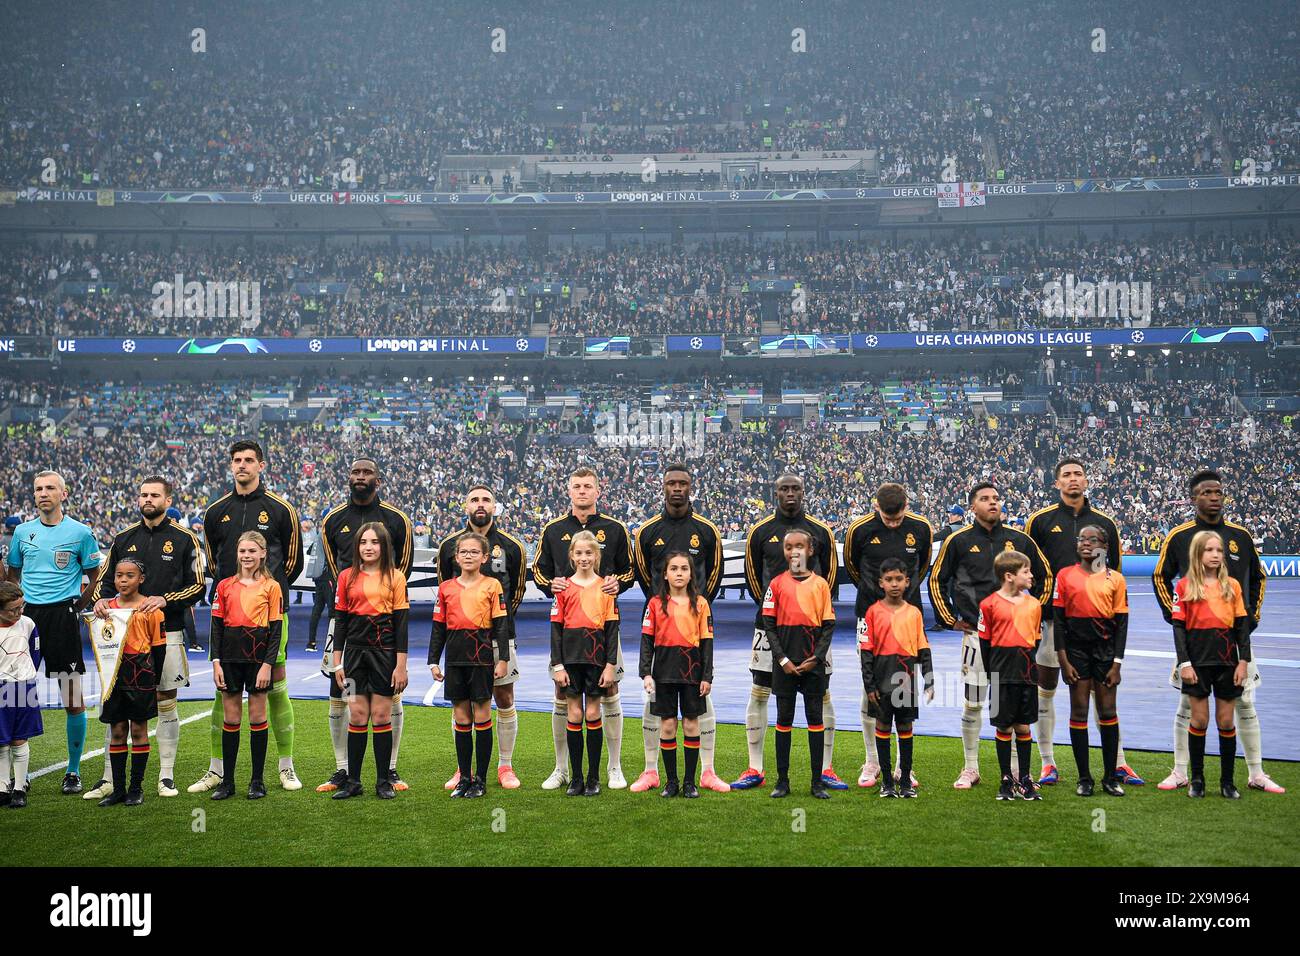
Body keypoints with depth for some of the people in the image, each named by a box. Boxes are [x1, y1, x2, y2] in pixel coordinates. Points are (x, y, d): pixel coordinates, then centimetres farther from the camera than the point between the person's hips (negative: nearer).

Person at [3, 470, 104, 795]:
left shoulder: (80, 532, 1)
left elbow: (95, 574, 8)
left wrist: (77, 606, 2)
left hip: (63, 616, -3)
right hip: (27, 615, 3)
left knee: (73, 700, -3)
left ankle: (73, 771, 7)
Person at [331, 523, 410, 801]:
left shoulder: (395, 577, 0)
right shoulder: (347, 576, 6)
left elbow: (401, 622, -1)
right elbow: (340, 621, 9)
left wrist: (401, 665, -5)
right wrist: (338, 662, 4)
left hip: (385, 652, -2)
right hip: (355, 651, 2)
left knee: (381, 717, 1)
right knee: (357, 716, 2)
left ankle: (383, 781, 10)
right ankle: (353, 781, 10)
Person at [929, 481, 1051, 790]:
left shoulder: (1019, 540, 5)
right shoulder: (958, 541, 0)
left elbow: (1044, 576, 17)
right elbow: (937, 580, 8)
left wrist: (1033, 613, 10)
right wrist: (950, 620, 5)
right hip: (976, 634, -2)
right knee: (972, 704, 3)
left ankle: (1017, 770, 17)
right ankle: (971, 769, 14)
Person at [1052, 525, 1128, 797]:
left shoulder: (1115, 579, 2)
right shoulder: (1065, 575, 2)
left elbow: (1121, 622, 2)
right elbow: (1058, 619, 0)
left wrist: (1116, 663, -3)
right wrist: (1063, 660, -5)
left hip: (1105, 649, 0)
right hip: (1076, 649, 0)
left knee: (1108, 712, 3)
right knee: (1079, 712, 2)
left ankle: (1111, 777, 12)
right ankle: (1084, 778, 9)